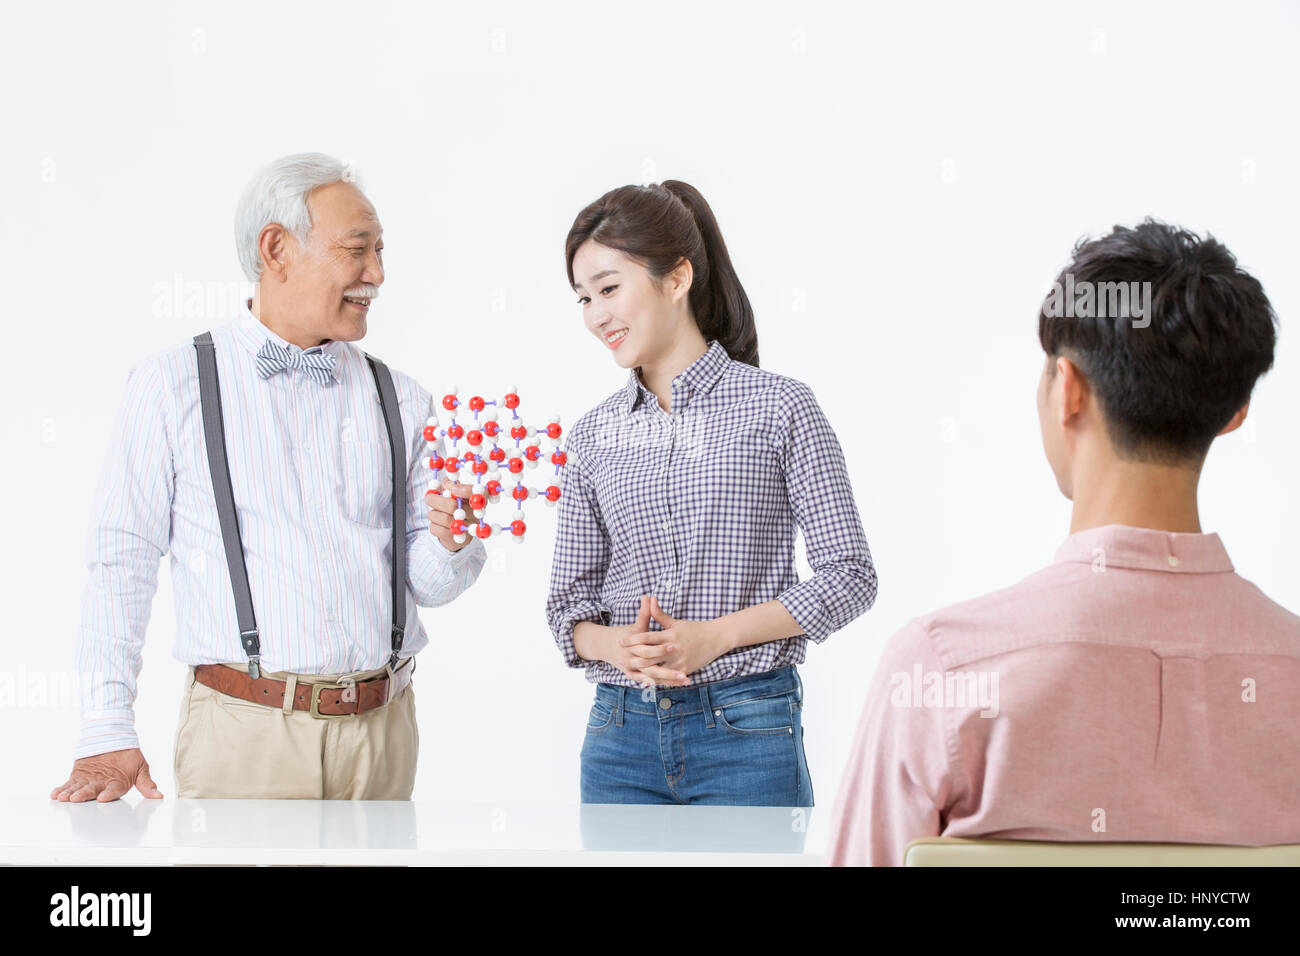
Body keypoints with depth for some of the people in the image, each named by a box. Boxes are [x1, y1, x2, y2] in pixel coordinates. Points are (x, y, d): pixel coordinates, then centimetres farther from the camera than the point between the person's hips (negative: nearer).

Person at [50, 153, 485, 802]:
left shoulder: (400, 401, 12)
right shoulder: (171, 386, 2)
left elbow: (427, 586, 13)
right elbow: (122, 562, -1)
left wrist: (449, 543, -10)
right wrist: (107, 735, -8)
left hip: (381, 733, 3)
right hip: (242, 740, -3)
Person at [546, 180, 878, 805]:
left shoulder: (779, 408, -3)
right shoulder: (593, 436, 8)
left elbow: (849, 573, -4)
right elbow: (569, 600, 10)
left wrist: (714, 636, -14)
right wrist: (615, 643, -12)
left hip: (746, 731, -3)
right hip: (623, 733, 3)